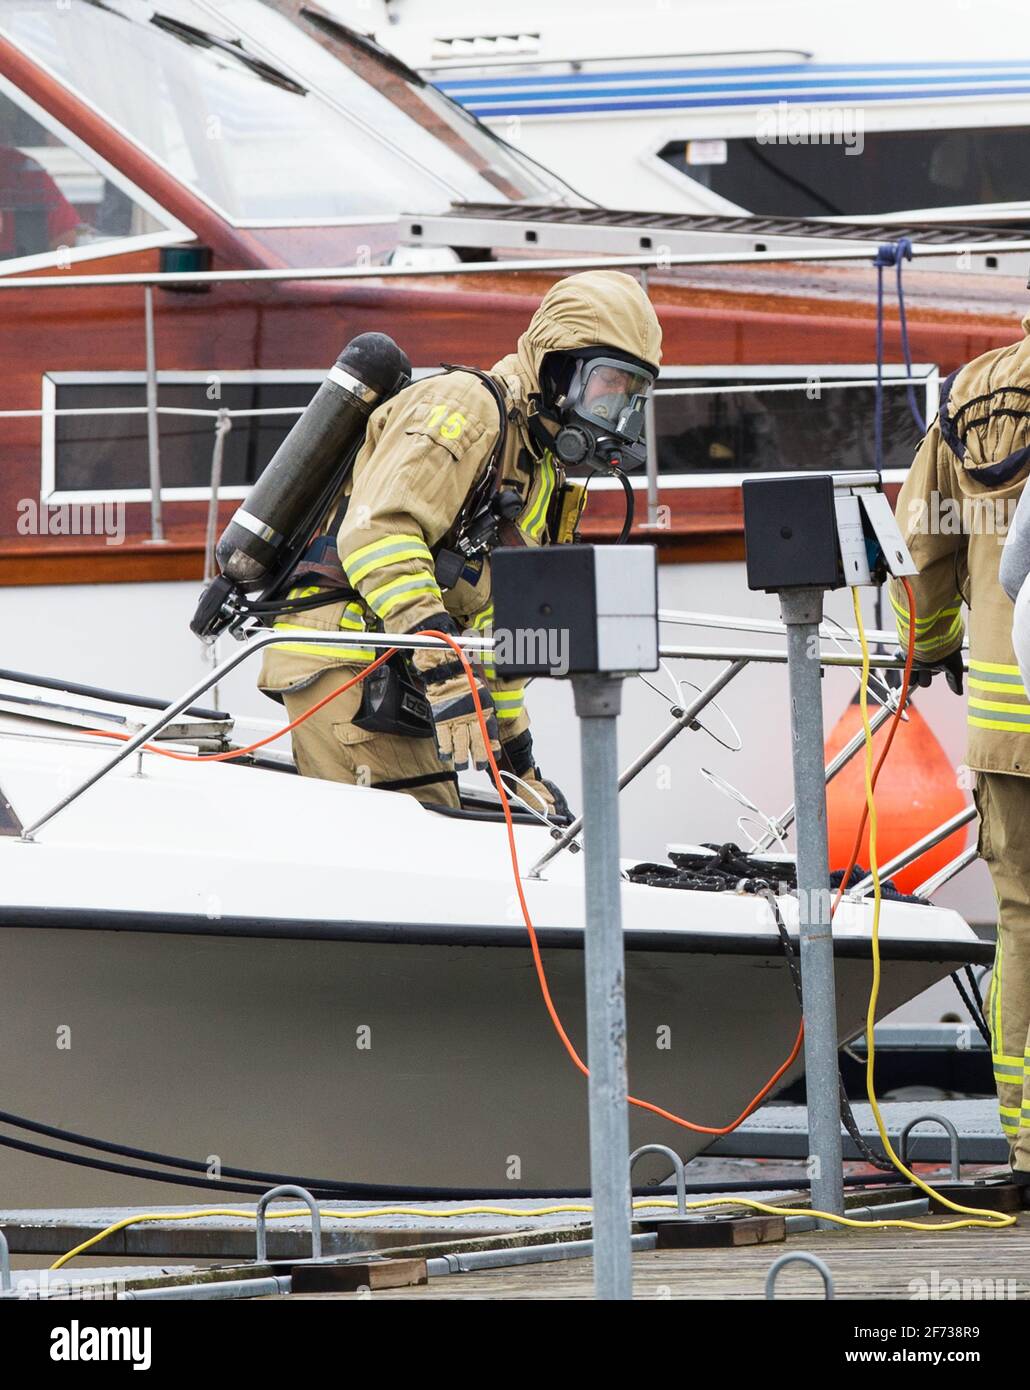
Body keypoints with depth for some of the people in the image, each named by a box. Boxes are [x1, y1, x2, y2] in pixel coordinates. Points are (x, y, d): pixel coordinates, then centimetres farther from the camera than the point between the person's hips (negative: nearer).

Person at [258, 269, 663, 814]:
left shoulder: (542, 471, 25)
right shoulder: (467, 408, -7)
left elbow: (495, 625, 31)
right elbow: (377, 529, -23)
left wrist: (519, 760, 26)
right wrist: (443, 666, -32)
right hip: (345, 664, -10)